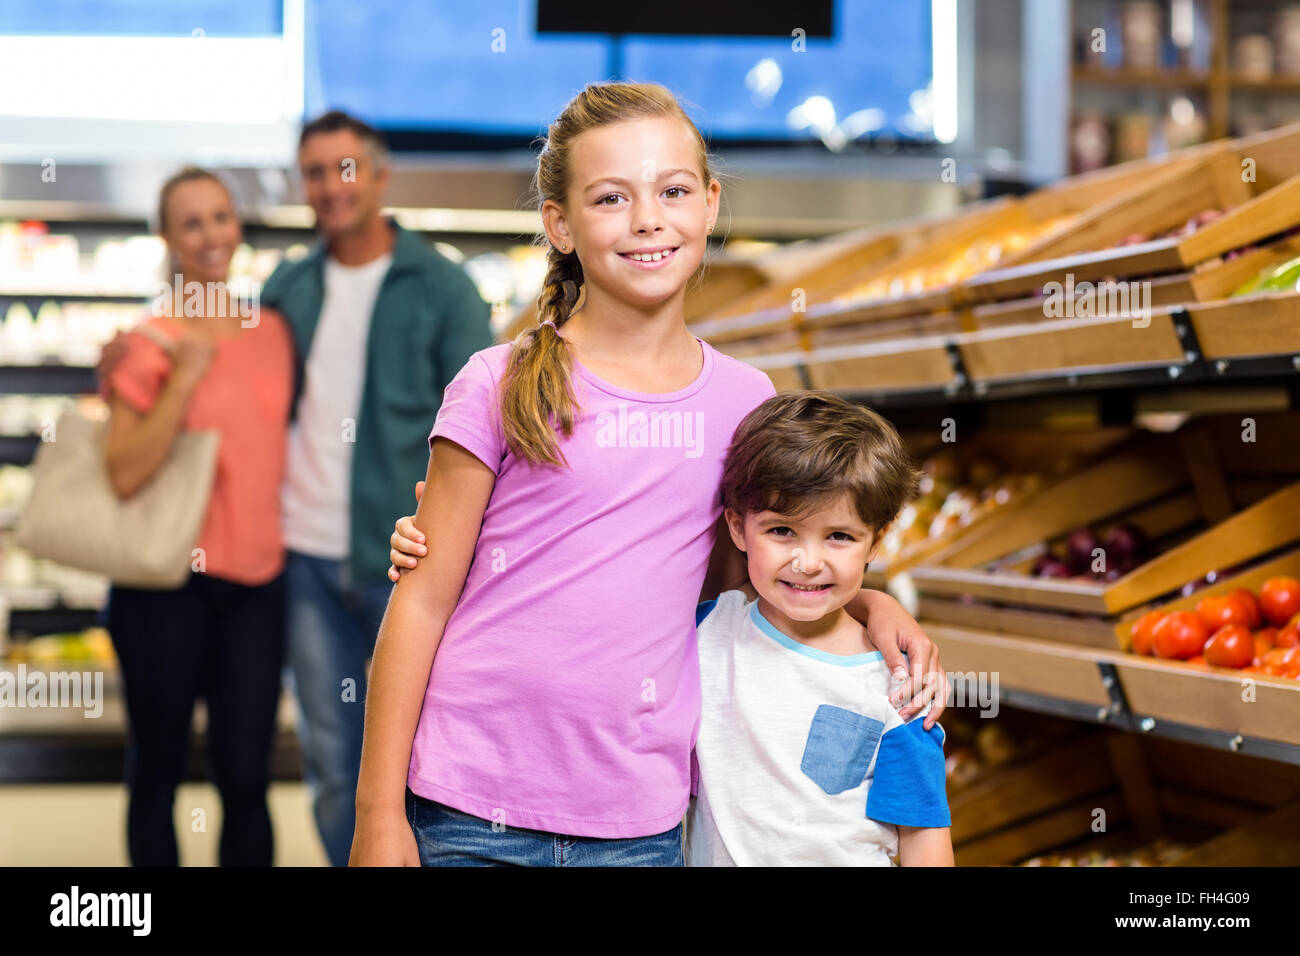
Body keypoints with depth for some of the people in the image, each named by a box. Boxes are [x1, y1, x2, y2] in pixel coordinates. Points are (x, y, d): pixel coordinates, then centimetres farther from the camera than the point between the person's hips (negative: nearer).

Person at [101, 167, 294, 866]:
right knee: (158, 774, 9)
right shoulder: (150, 344, -5)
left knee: (246, 779, 2)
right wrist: (183, 380, -17)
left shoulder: (272, 331, 9)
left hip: (257, 580, 3)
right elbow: (125, 474, -14)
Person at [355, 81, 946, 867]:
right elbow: (422, 601, -2)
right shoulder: (502, 387, -4)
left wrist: (865, 600, 4)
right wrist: (378, 812, -4)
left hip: (638, 823, 3)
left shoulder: (744, 402, 4)